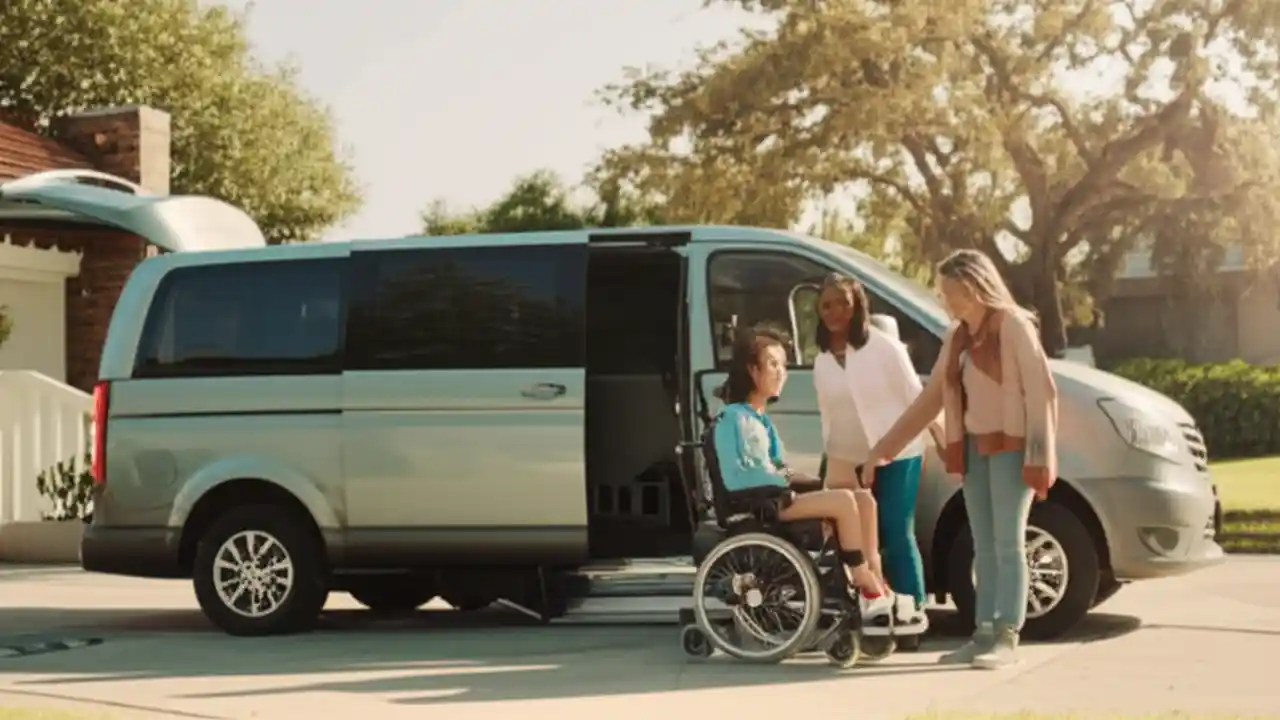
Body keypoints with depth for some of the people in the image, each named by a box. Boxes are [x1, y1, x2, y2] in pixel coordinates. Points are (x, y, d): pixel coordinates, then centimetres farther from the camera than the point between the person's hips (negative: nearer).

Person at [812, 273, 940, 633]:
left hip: (898, 455, -5)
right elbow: (828, 415, 11)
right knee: (867, 537, 2)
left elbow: (914, 394, -7)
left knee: (897, 534, -7)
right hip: (852, 461, 5)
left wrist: (942, 438, -7)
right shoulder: (822, 361, 6)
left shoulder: (883, 346, -9)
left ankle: (913, 608, 2)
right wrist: (833, 462, 9)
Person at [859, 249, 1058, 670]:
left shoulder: (1013, 326, -6)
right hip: (974, 448, 7)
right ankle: (984, 635, 10)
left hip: (1010, 446, -7)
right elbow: (931, 398, 17)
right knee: (984, 548, 7)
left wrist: (1039, 456, -18)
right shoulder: (957, 338, 15)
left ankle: (1007, 638, -7)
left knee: (1007, 545, -7)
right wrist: (884, 448, 14)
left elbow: (1041, 391, -11)